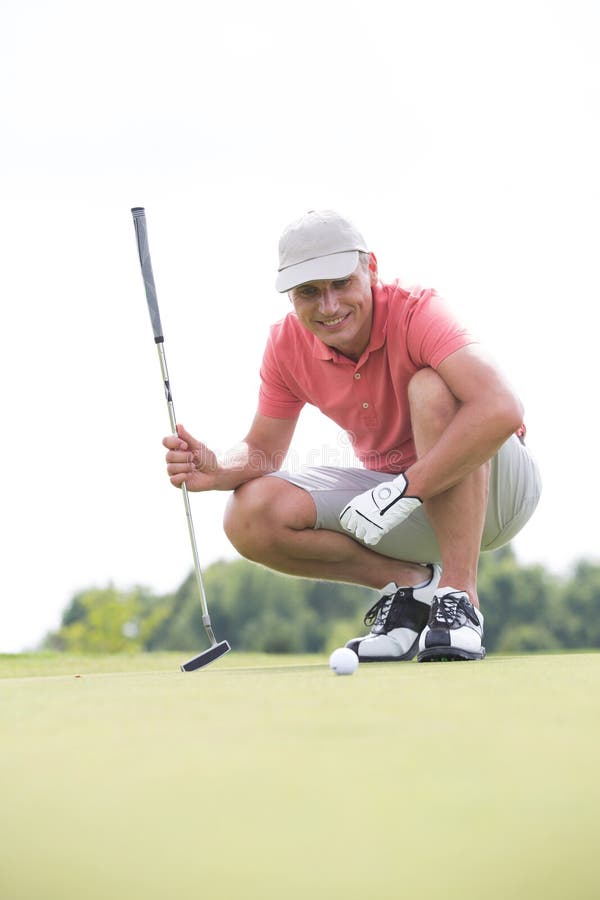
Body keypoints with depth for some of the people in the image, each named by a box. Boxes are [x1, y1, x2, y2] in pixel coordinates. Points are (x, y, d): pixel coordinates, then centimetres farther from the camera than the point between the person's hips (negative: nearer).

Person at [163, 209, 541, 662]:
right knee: (252, 514, -16)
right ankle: (409, 583, -5)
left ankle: (459, 597, -30)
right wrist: (218, 471, -21)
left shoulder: (416, 311, -25)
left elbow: (501, 409, -41)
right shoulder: (287, 345, -7)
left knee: (431, 388, -35)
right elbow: (263, 450, 3)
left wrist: (405, 490, -40)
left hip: (493, 482, -5)